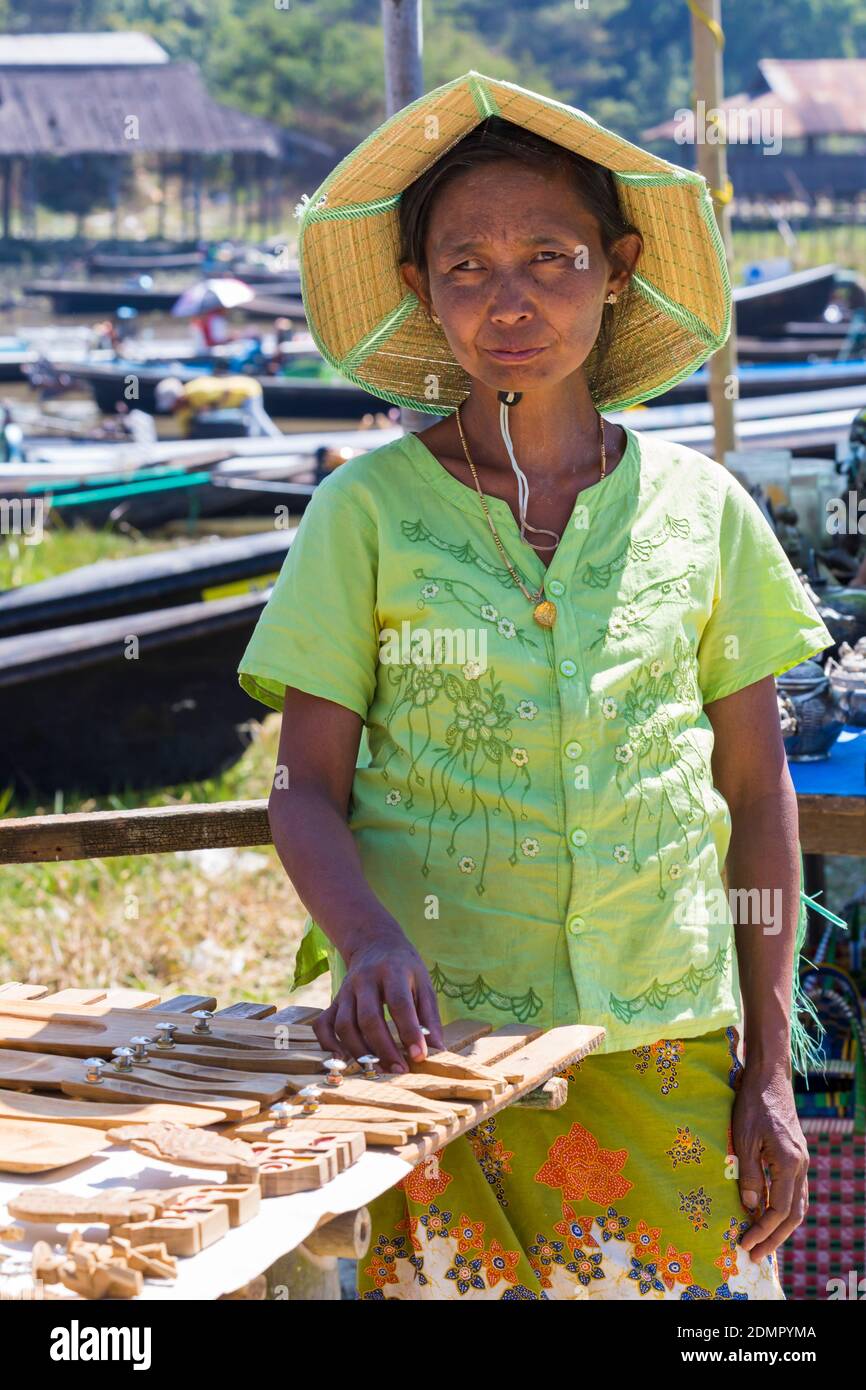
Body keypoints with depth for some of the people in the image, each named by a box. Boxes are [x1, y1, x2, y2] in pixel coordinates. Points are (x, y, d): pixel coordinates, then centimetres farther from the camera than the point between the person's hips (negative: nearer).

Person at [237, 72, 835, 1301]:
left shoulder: (700, 508, 3)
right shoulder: (367, 514, -1)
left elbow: (757, 793, 8)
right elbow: (308, 792, -1)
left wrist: (770, 1070, 5)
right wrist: (371, 942, -21)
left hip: (665, 1046, 1)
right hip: (437, 1038, -1)